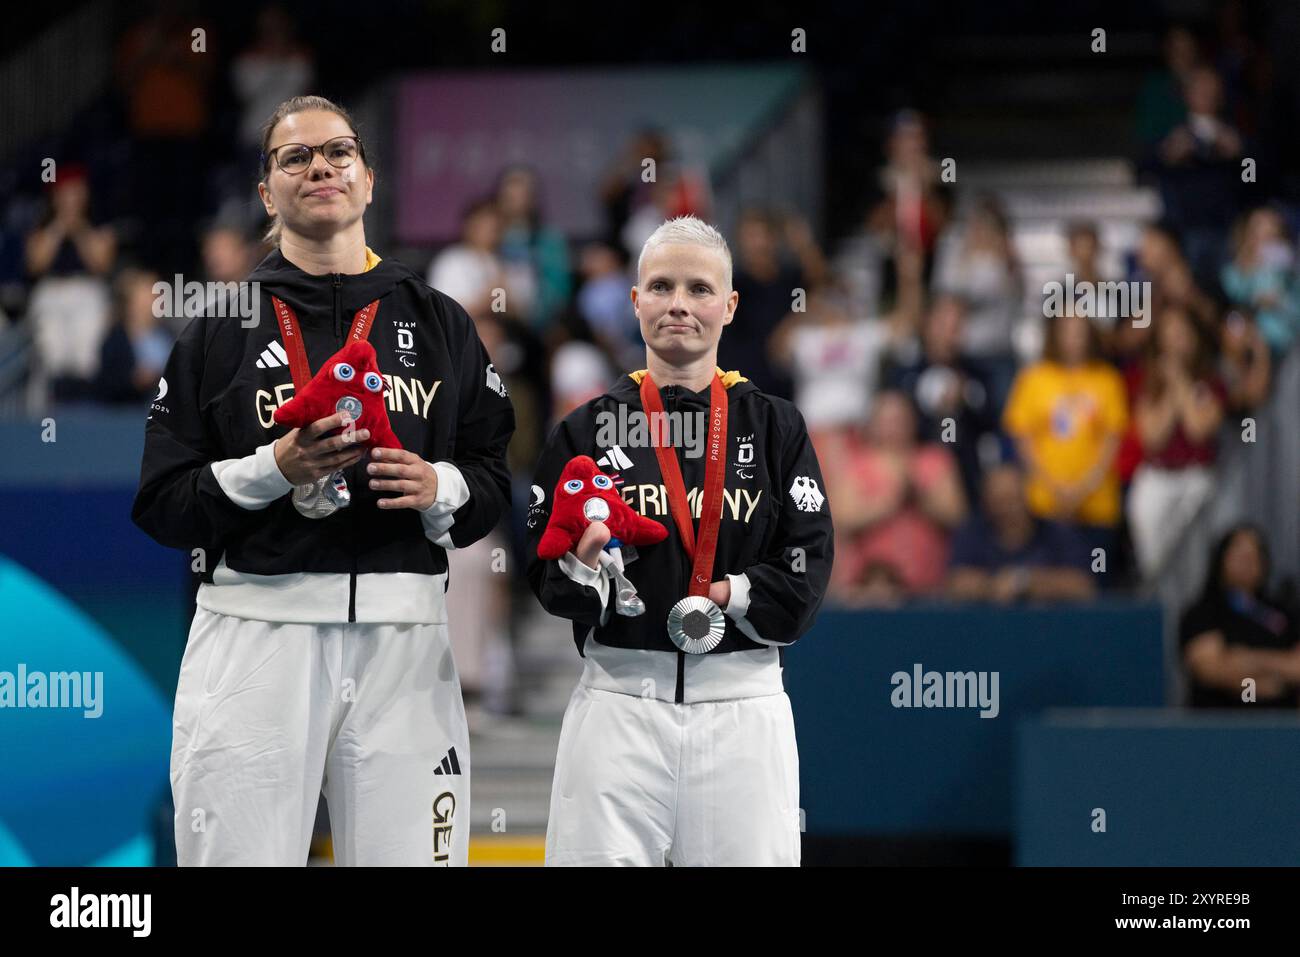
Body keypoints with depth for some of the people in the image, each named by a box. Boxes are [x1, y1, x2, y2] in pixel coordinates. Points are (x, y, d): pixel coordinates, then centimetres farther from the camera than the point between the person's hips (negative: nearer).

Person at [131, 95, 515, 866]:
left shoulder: (436, 322, 14)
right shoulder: (220, 326, 8)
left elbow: (495, 481, 15)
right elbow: (161, 503, 3)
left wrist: (441, 488, -6)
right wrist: (274, 470, -12)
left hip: (405, 638, 2)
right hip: (258, 635, -2)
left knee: (411, 856, -2)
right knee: (242, 855, -4)